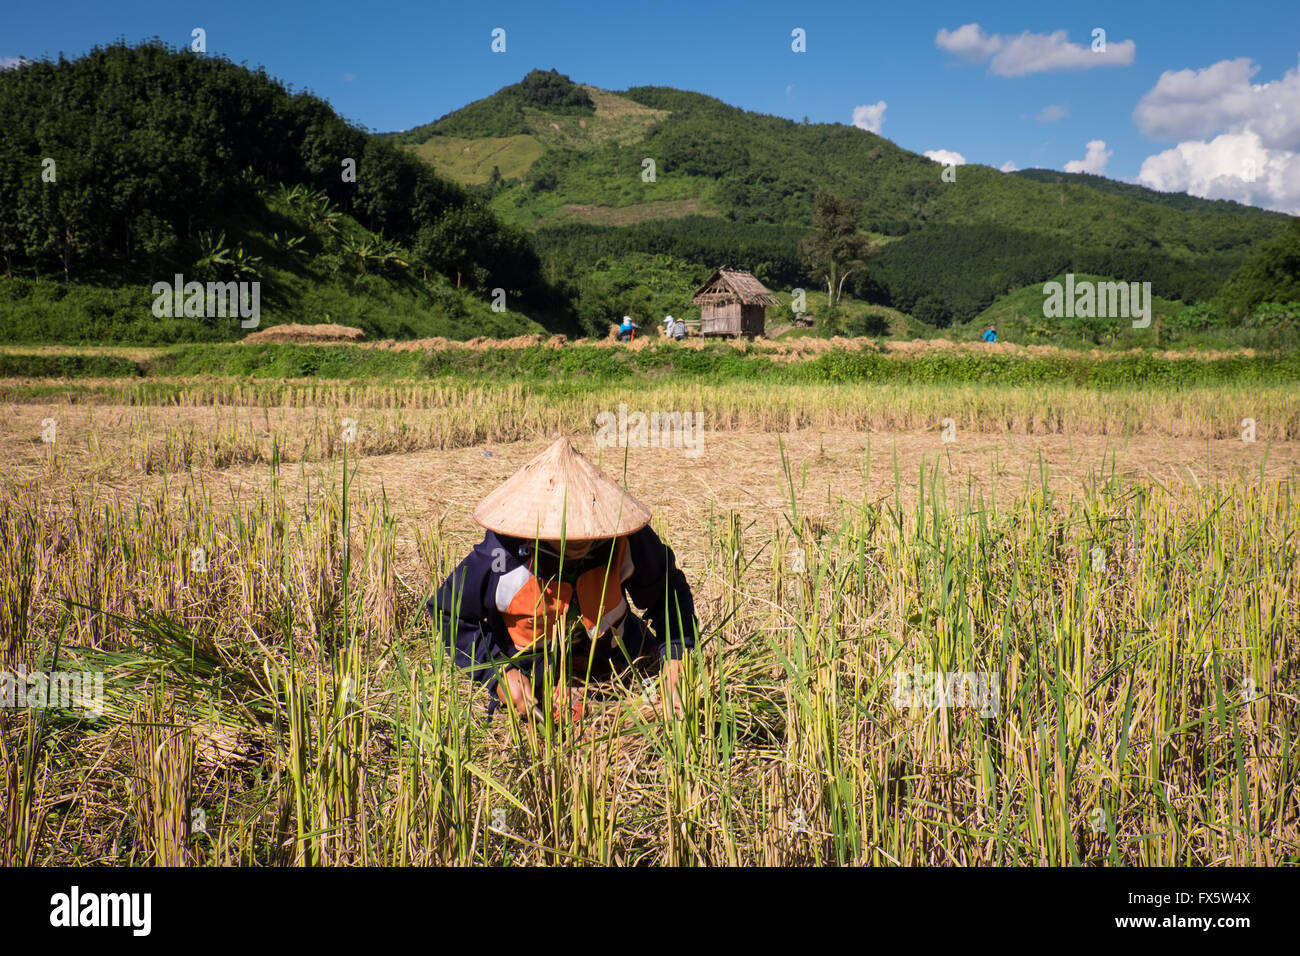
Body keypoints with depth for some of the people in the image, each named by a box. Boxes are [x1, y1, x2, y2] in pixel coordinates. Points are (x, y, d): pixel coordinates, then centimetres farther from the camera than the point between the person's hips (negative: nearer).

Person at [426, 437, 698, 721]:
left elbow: (669, 591, -14)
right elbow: (448, 613, -21)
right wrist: (498, 672, -29)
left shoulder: (625, 541, -32)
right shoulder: (500, 559, -38)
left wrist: (674, 662, -27)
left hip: (606, 642, 3)